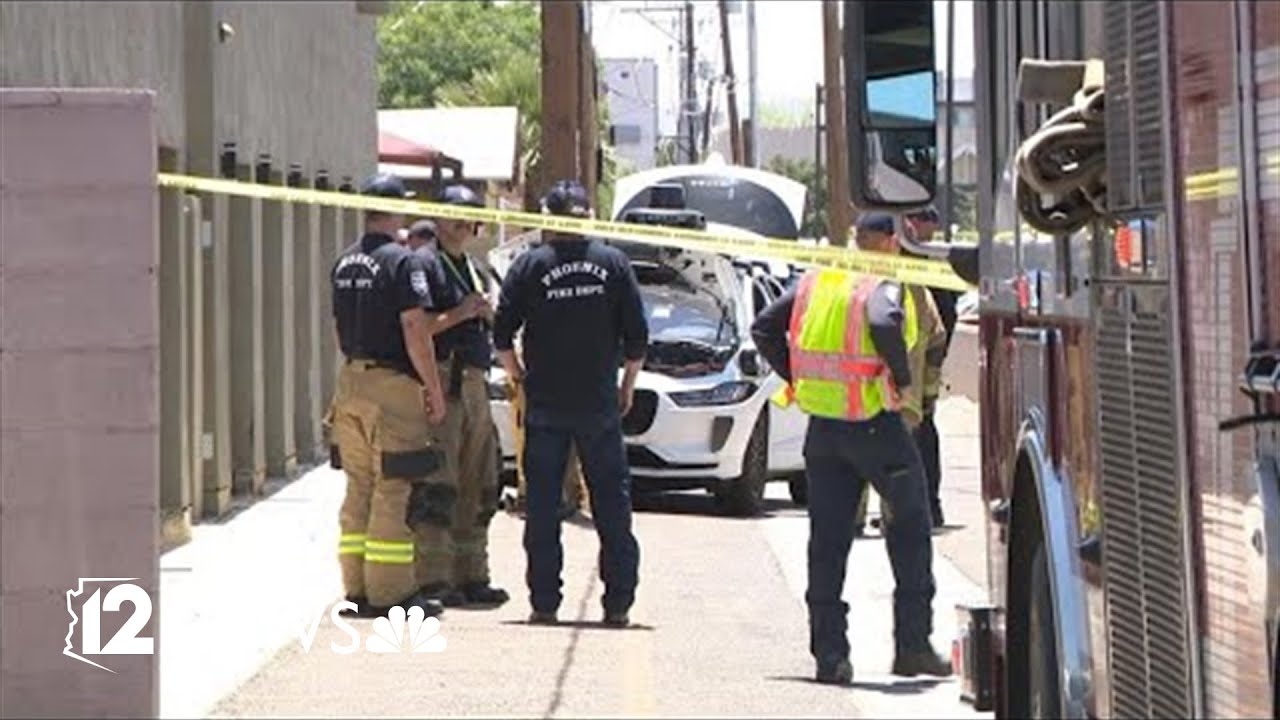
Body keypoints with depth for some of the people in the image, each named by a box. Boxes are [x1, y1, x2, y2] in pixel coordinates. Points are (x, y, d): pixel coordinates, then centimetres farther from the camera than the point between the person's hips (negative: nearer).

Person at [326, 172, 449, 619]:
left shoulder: (344, 264, 12)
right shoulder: (401, 262, -12)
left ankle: (357, 589, 13)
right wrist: (435, 390, -11)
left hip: (350, 381, 8)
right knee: (394, 490, -5)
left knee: (359, 489, 11)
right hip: (393, 383, -8)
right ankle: (389, 591, -5)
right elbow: (414, 330, -16)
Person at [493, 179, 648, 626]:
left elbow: (502, 333, -3)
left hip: (545, 405, -1)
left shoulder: (530, 266, -3)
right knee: (612, 505, 6)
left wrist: (517, 374, 13)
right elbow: (637, 336, 1)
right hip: (600, 404, 1)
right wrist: (627, 384, 14)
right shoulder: (613, 264, 0)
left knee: (542, 505, 4)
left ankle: (544, 602, 3)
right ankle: (618, 603, 4)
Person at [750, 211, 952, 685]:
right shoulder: (883, 286, -11)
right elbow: (884, 324, -33)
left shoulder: (817, 281, 8)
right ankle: (912, 645, 9)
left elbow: (764, 328, 9)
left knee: (827, 539, 8)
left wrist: (795, 379, 12)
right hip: (875, 427, -5)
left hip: (823, 427, 5)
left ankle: (829, 653, 4)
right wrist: (902, 376, -18)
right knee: (910, 526, 11)